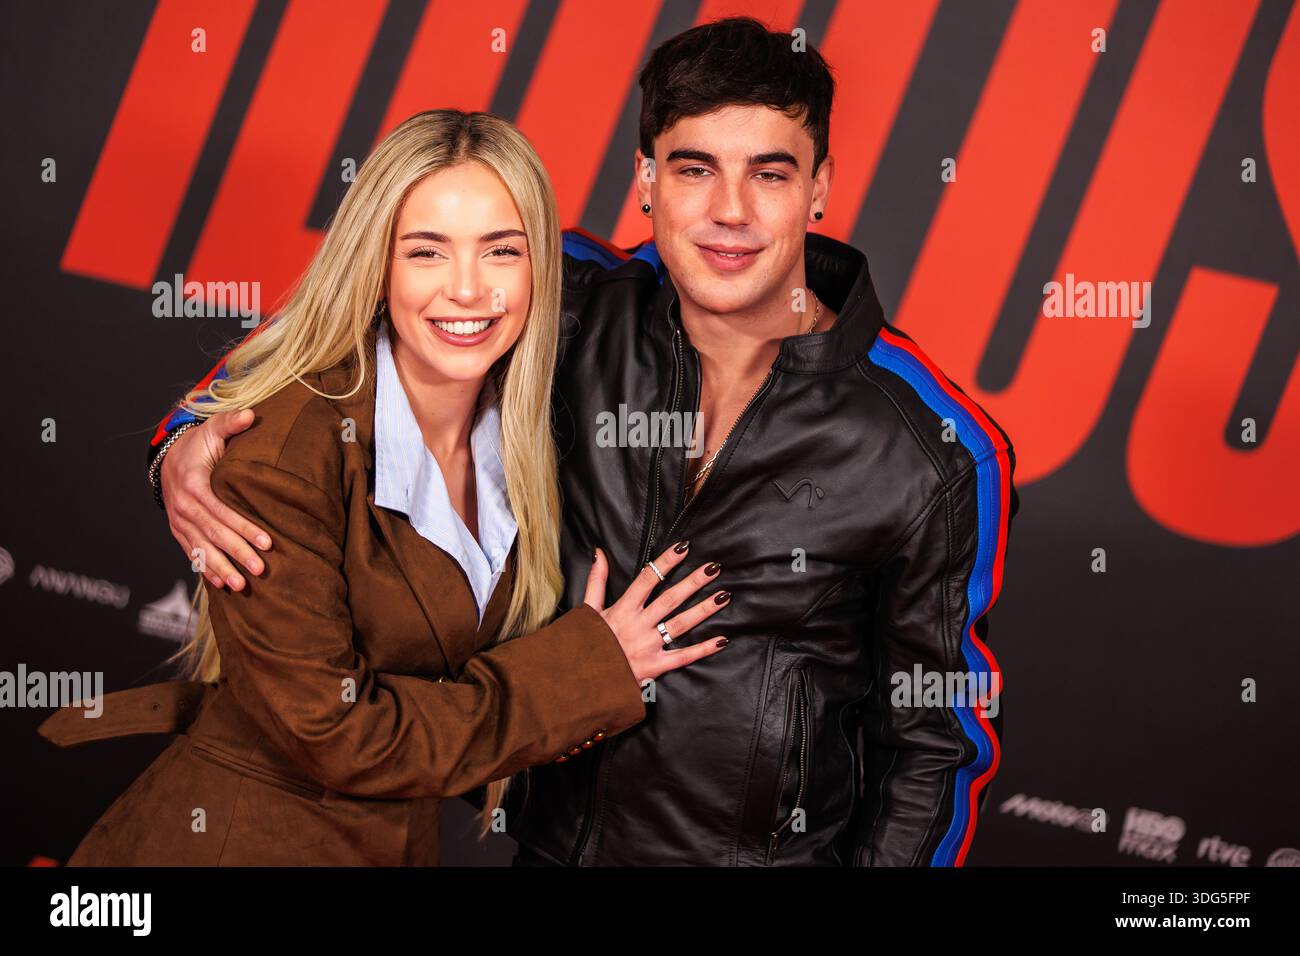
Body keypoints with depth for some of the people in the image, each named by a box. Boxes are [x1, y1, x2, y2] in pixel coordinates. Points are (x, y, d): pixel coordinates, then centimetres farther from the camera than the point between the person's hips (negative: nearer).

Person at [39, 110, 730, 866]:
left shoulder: (526, 431, -6)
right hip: (246, 838, -6)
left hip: (409, 838, 6)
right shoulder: (275, 451, -25)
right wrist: (591, 669, -21)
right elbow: (332, 736, -25)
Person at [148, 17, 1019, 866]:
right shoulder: (581, 313, -10)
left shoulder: (939, 457, -16)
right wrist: (191, 439, -16)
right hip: (553, 842, 3)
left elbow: (939, 736, -6)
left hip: (772, 851, -3)